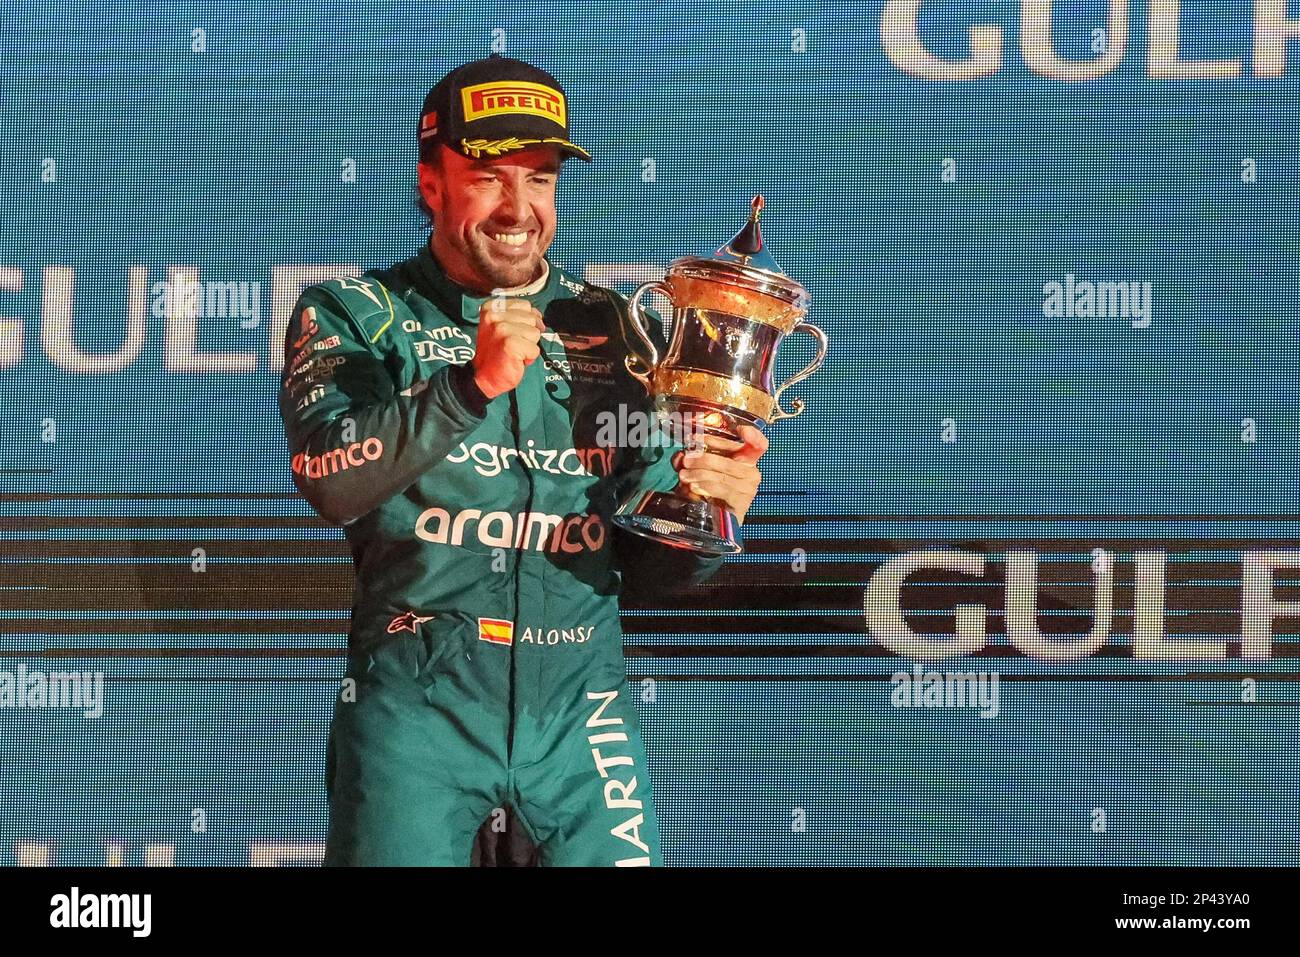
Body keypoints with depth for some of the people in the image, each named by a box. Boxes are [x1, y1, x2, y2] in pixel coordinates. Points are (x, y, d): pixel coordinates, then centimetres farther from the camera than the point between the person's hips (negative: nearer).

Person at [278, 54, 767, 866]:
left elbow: (648, 561, 13)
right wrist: (473, 384, -26)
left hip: (580, 702, 3)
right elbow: (330, 480, -16)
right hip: (417, 706, -2)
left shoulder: (612, 329, 12)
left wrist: (706, 513, -9)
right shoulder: (354, 316, 3)